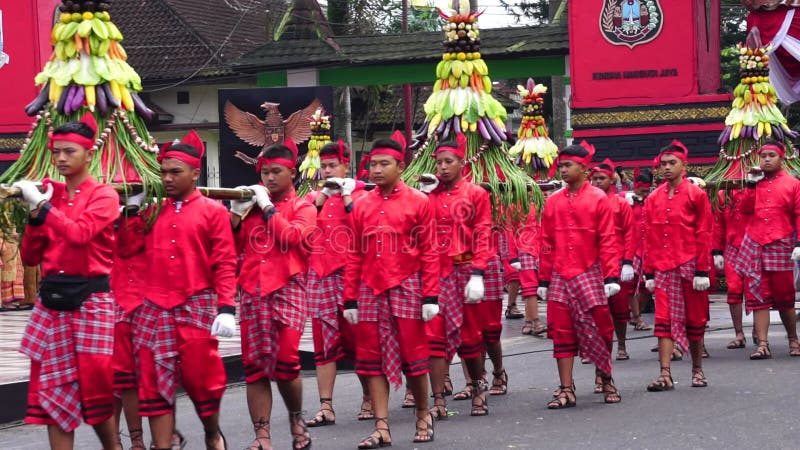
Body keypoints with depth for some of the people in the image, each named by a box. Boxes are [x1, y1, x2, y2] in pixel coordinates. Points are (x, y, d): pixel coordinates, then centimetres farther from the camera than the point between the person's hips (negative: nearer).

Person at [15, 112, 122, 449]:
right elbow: (29, 257, 10)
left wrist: (41, 204, -18)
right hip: (51, 300, 5)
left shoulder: (104, 195, -2)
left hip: (90, 299, -5)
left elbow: (79, 234, -22)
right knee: (54, 385, 3)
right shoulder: (50, 195, 13)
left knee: (95, 383, -3)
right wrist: (36, 215, -3)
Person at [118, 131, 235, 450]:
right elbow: (126, 249, 9)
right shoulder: (152, 212, 12)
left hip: (197, 307, -4)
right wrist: (133, 210, 5)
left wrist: (226, 308, -13)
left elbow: (225, 264, -5)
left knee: (200, 377, 1)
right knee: (154, 382, 2)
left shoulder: (213, 211, 0)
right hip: (153, 309, 4)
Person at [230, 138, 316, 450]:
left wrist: (267, 207, -8)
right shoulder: (252, 204, 16)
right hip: (252, 290, 3)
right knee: (255, 365, -2)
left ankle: (296, 419, 17)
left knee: (286, 362, -8)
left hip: (287, 289, -3)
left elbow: (294, 237, -12)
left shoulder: (303, 207, 8)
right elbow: (232, 246, 12)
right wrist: (236, 213, -1)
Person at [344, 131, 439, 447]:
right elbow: (354, 256, 9)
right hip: (370, 290, 3)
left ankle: (423, 414, 23)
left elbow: (428, 253, -3)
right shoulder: (361, 206, 8)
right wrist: (350, 300, 5)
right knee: (372, 358, 2)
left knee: (413, 355, 4)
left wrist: (431, 296, -8)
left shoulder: (418, 202, -1)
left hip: (406, 288, -3)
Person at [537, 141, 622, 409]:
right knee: (562, 334, 2)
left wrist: (611, 277, -12)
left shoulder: (599, 199, -2)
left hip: (590, 275, -3)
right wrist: (543, 281, 9)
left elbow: (608, 241, -6)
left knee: (599, 329, 3)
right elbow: (546, 244, 11)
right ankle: (566, 391, 5)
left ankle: (606, 380, 22)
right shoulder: (553, 202, 9)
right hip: (560, 278, 3)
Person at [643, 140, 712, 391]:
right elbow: (649, 238, 9)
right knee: (664, 320, -5)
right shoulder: (653, 199, 7)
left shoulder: (696, 195, -3)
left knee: (695, 320, 8)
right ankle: (665, 374, -9)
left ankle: (698, 370, 21)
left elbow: (703, 235, -5)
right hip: (663, 268, 3)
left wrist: (702, 271, -10)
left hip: (690, 267, -3)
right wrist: (649, 273, 6)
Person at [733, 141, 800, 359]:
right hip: (754, 246, 3)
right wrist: (751, 184, -5)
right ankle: (762, 344, -4)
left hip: (780, 247, -3)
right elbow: (745, 208, 2)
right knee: (758, 296, -3)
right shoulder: (755, 182, 13)